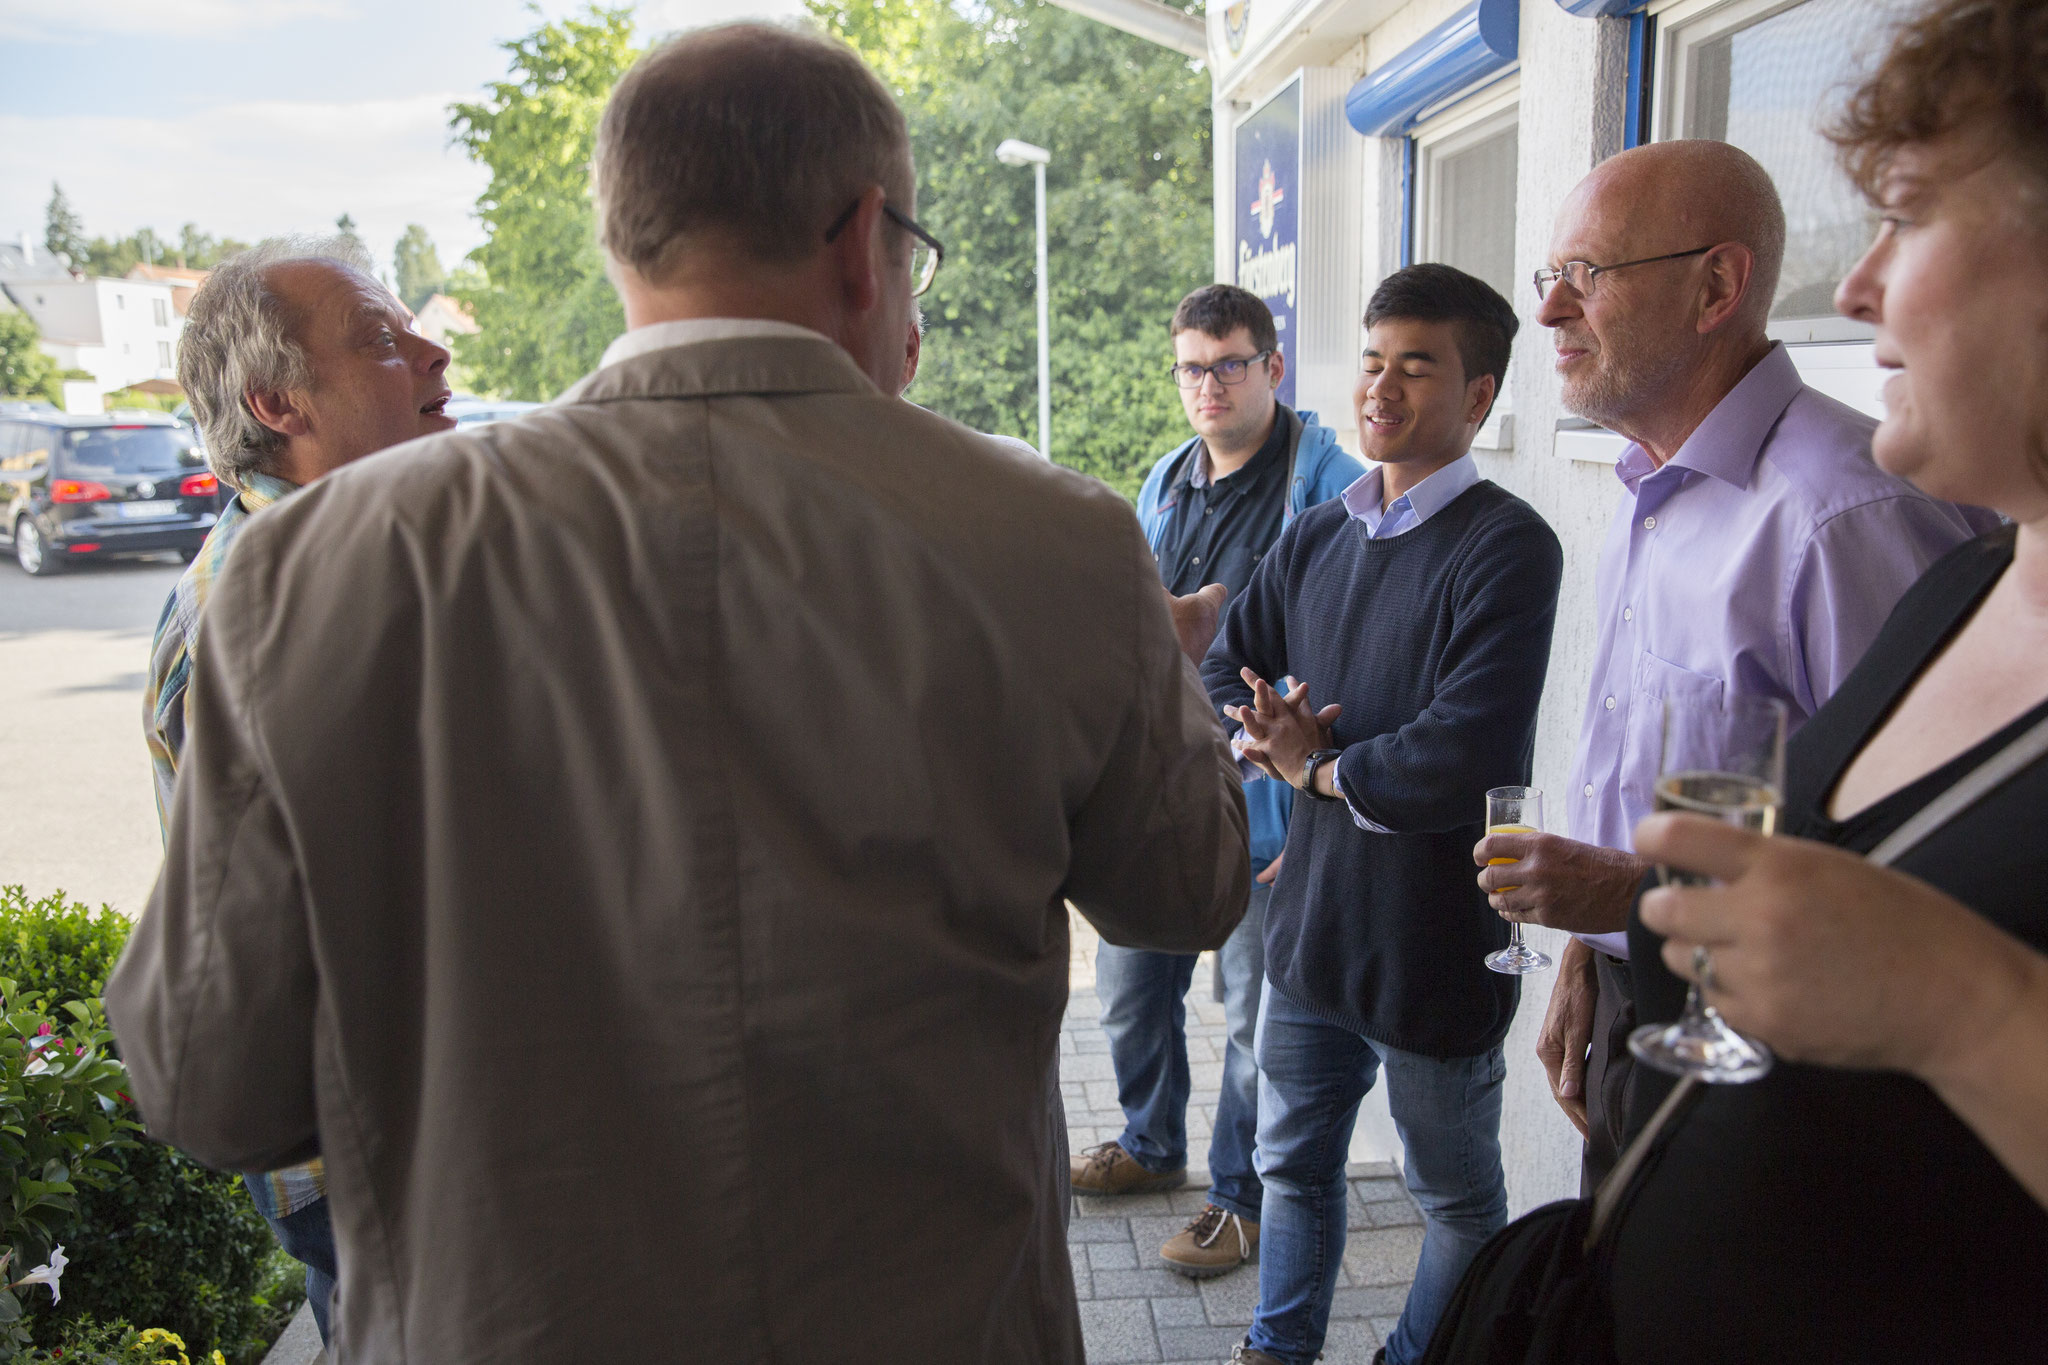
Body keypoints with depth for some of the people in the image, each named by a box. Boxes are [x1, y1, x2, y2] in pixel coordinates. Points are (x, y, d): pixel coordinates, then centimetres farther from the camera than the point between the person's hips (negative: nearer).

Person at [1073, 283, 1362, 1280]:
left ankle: (1243, 1199, 28)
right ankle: (1151, 1146, 42)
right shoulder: (1164, 483, 10)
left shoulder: (1327, 487, -11)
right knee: (1129, 985, 18)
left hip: (1263, 795, -6)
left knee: (1255, 1014, 7)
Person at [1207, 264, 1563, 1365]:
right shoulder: (1315, 538, 5)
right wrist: (1266, 734, -12)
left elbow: (1466, 759, -26)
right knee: (1292, 1163, 22)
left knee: (1456, 1196, 17)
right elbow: (1224, 668, 11)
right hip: (1310, 918, 6)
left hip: (1437, 942, -6)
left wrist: (1316, 769, -11)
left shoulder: (1508, 547, -16)